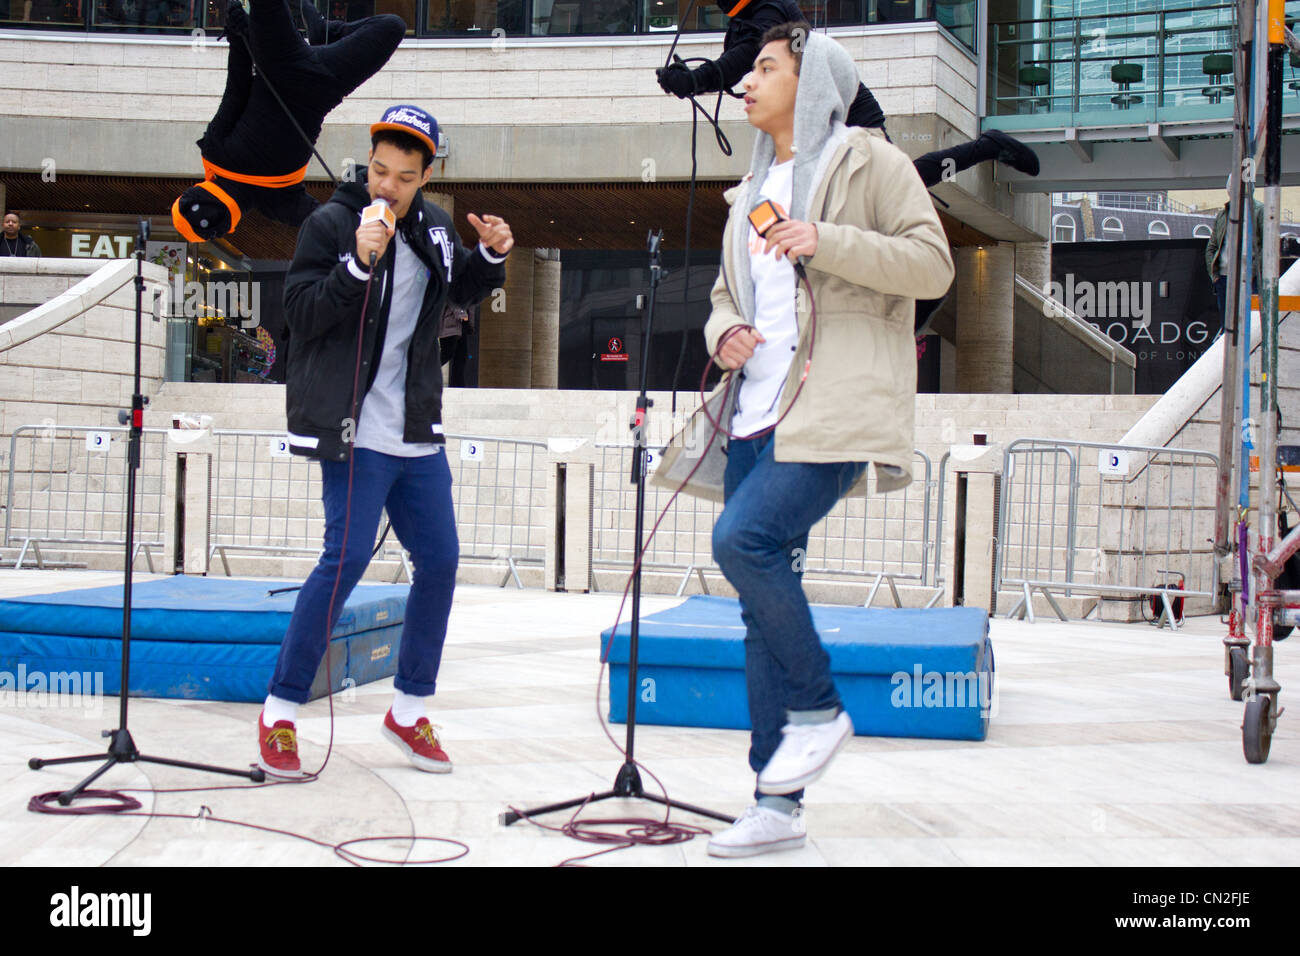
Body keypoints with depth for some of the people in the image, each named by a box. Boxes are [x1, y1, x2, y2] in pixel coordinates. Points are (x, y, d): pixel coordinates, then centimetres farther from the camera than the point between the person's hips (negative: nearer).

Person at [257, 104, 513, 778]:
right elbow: (301, 312, -16)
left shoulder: (433, 228, 9)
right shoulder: (330, 223, -8)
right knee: (348, 558, -14)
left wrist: (491, 255, 6)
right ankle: (280, 712, -2)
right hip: (355, 431, -7)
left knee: (439, 560, 8)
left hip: (418, 433, 7)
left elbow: (461, 291, 25)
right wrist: (358, 263, -27)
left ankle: (409, 710, 22)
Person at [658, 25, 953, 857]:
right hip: (757, 413, 8)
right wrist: (724, 333, 4)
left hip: (833, 411, -7)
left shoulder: (869, 161, 2)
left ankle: (819, 708, -6)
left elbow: (933, 264, -6)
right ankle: (777, 808, 11)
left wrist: (826, 242, -15)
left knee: (742, 539, -27)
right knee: (764, 606, 4)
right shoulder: (753, 189, 23)